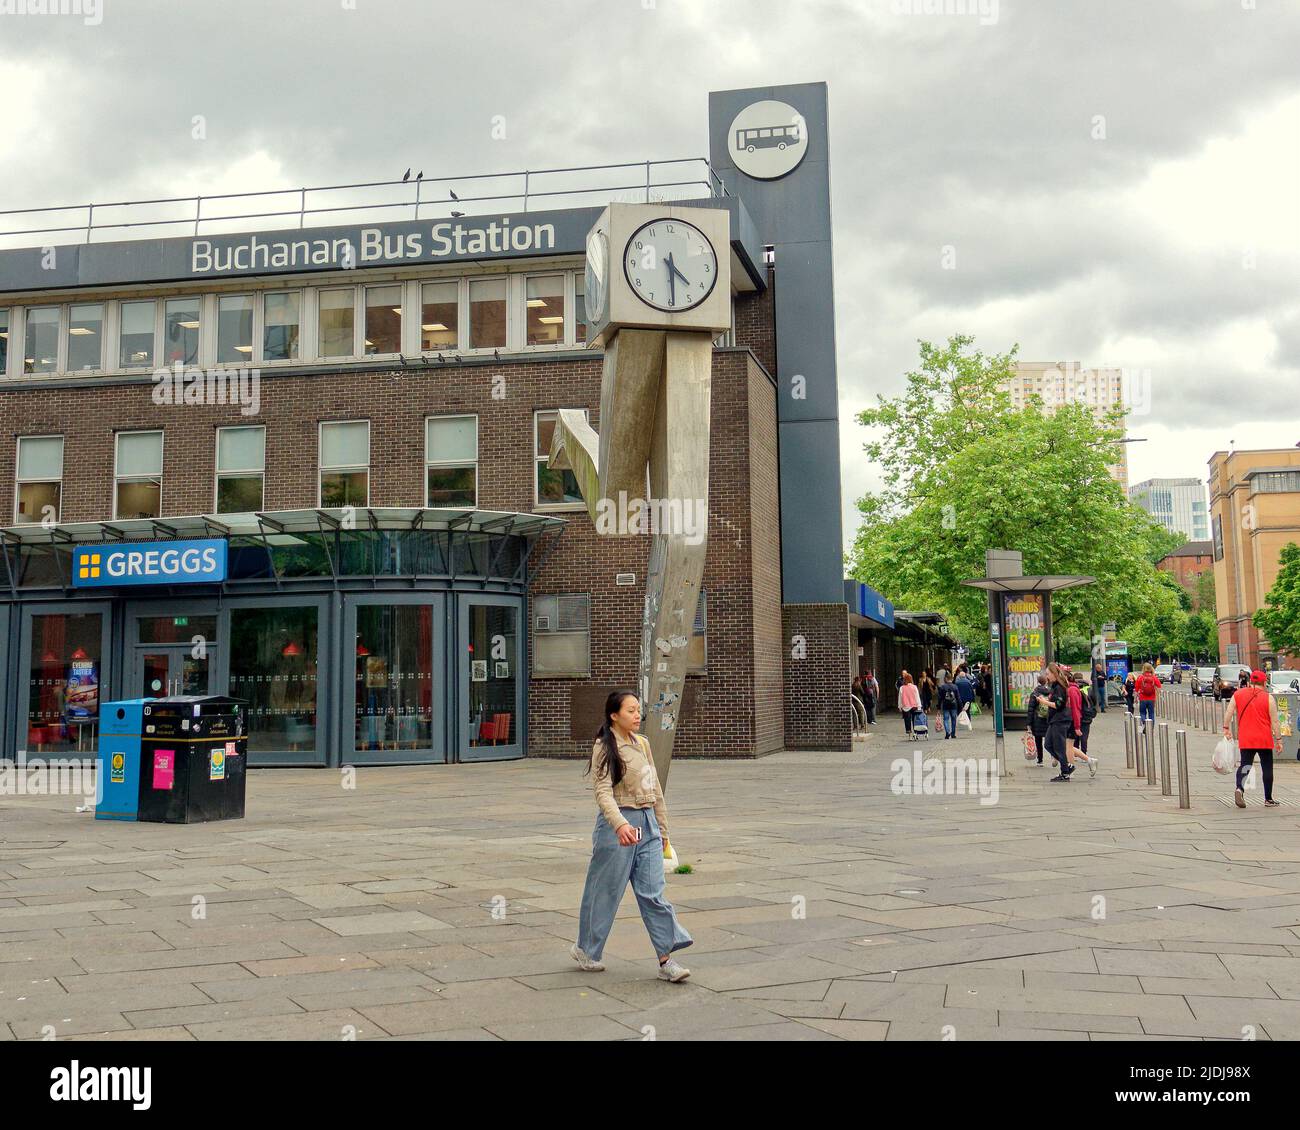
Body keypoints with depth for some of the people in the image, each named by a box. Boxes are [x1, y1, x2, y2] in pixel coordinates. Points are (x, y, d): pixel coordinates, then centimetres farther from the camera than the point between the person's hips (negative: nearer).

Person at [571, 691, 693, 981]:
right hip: (618, 824, -5)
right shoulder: (605, 748, -10)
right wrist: (620, 824, -35)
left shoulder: (642, 744, 10)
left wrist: (662, 828, 19)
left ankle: (666, 959, 1)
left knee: (653, 892, 1)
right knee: (606, 890, 7)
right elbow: (603, 792, -20)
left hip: (647, 824, 5)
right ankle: (585, 949, 26)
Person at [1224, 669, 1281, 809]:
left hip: (1245, 739, 2)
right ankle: (1268, 800, 13)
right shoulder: (1268, 698, -4)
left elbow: (1228, 712, 0)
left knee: (1245, 764, 7)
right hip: (1264, 740, -2)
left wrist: (1226, 728, 7)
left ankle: (1239, 788, -19)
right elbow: (1274, 721, -4)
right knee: (1267, 767, 8)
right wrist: (1278, 739, 1)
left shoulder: (1238, 694, 4)